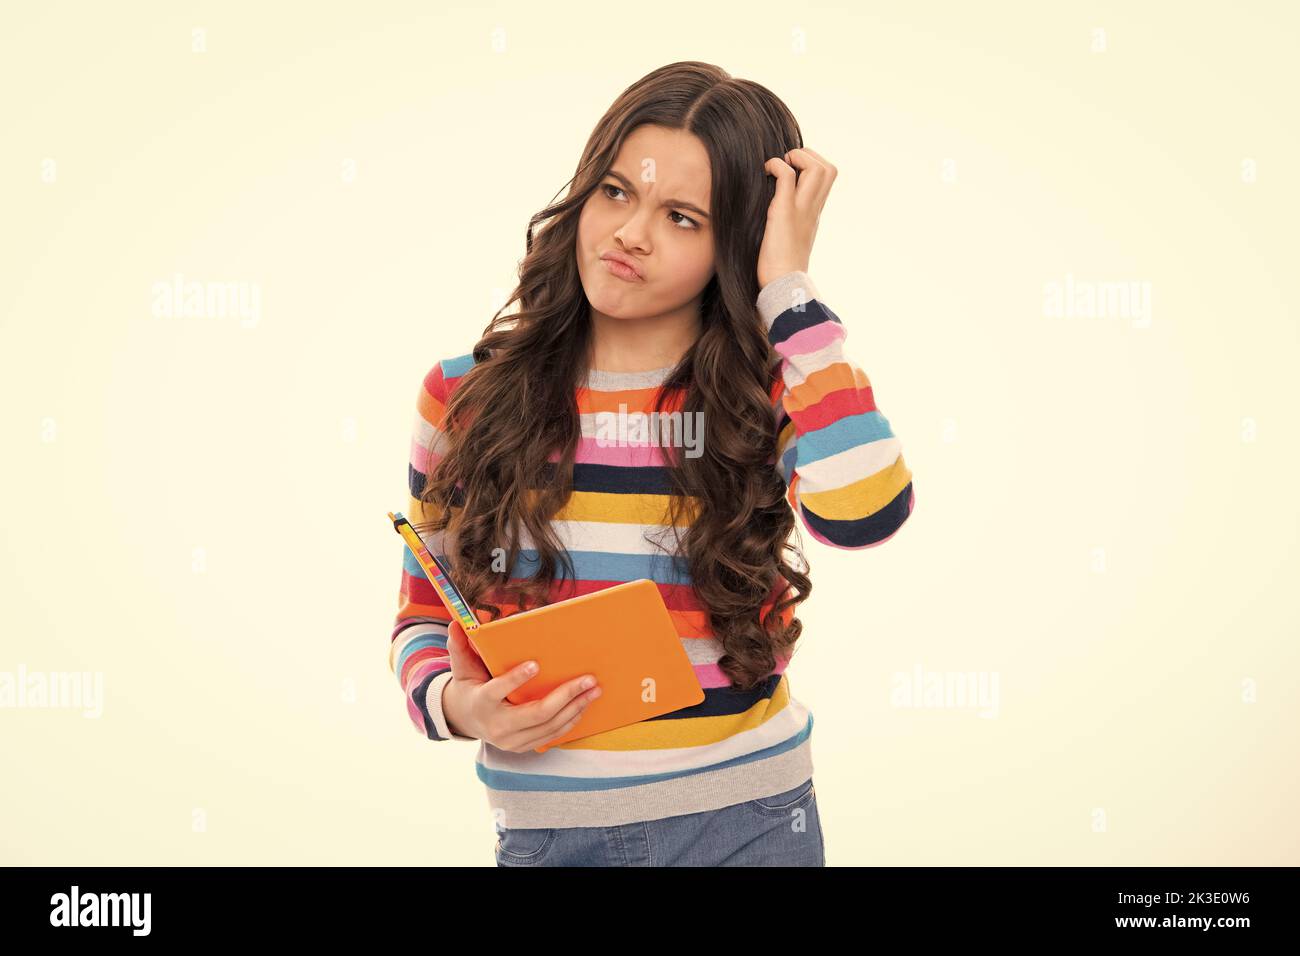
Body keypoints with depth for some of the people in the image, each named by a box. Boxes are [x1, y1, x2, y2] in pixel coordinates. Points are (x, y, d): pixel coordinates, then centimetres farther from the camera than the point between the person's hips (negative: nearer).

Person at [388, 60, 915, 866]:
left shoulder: (768, 399, -5)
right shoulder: (466, 397, -2)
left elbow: (864, 513, -28)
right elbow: (423, 618, 7)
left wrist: (789, 287, -20)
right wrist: (452, 703, -15)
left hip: (744, 824, -1)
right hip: (547, 828, 1)